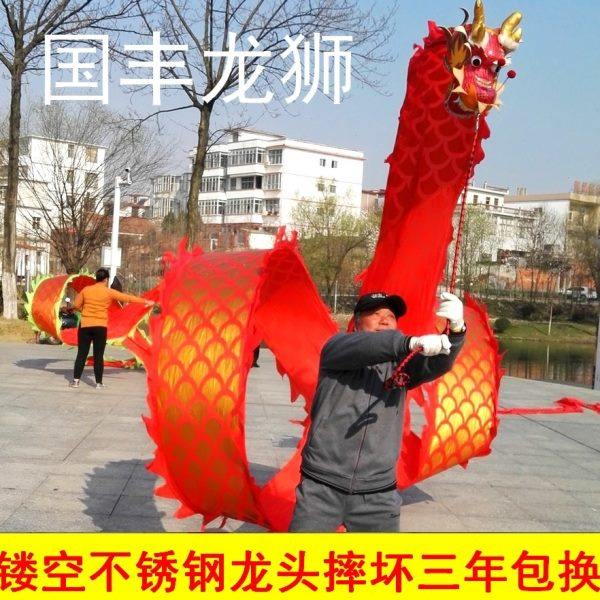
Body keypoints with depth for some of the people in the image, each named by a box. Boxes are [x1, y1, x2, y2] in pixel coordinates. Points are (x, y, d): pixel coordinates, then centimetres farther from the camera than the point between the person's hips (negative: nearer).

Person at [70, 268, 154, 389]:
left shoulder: (86, 290, 3)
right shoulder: (109, 292, -4)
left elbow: (76, 305, 7)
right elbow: (128, 298, 0)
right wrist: (145, 301, 6)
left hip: (85, 325, 2)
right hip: (100, 327, -2)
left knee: (82, 354, 6)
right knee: (98, 356, 4)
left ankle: (76, 380, 4)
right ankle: (99, 382, 7)